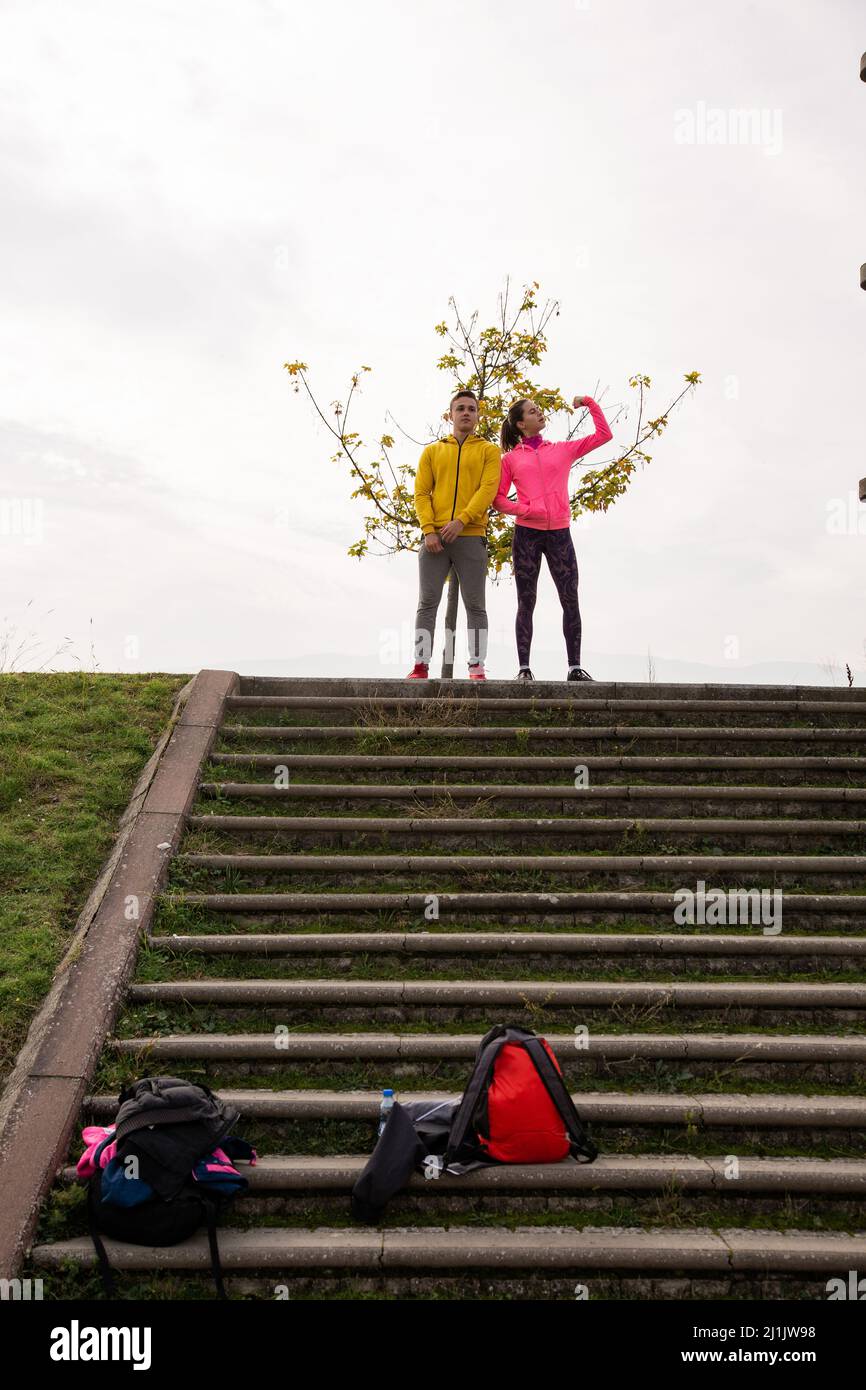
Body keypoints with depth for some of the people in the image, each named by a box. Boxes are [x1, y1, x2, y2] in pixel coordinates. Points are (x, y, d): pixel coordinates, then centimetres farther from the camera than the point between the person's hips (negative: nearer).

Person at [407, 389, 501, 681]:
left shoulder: (489, 451, 10)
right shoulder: (432, 451, 17)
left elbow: (488, 488, -4)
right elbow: (421, 492, 8)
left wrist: (461, 521, -17)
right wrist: (428, 530, -8)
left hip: (471, 538, -2)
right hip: (434, 538, 2)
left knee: (475, 605, 0)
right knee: (427, 603, -3)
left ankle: (477, 667, 3)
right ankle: (421, 665, -2)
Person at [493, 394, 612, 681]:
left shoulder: (563, 450, 14)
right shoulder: (510, 458, 9)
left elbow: (604, 435, 14)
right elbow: (498, 498, 6)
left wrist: (590, 403, 9)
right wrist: (524, 510, -9)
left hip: (559, 533, 2)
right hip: (526, 533, -2)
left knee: (570, 600, -3)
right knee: (526, 602, -1)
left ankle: (575, 666, 2)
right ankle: (524, 668, 0)